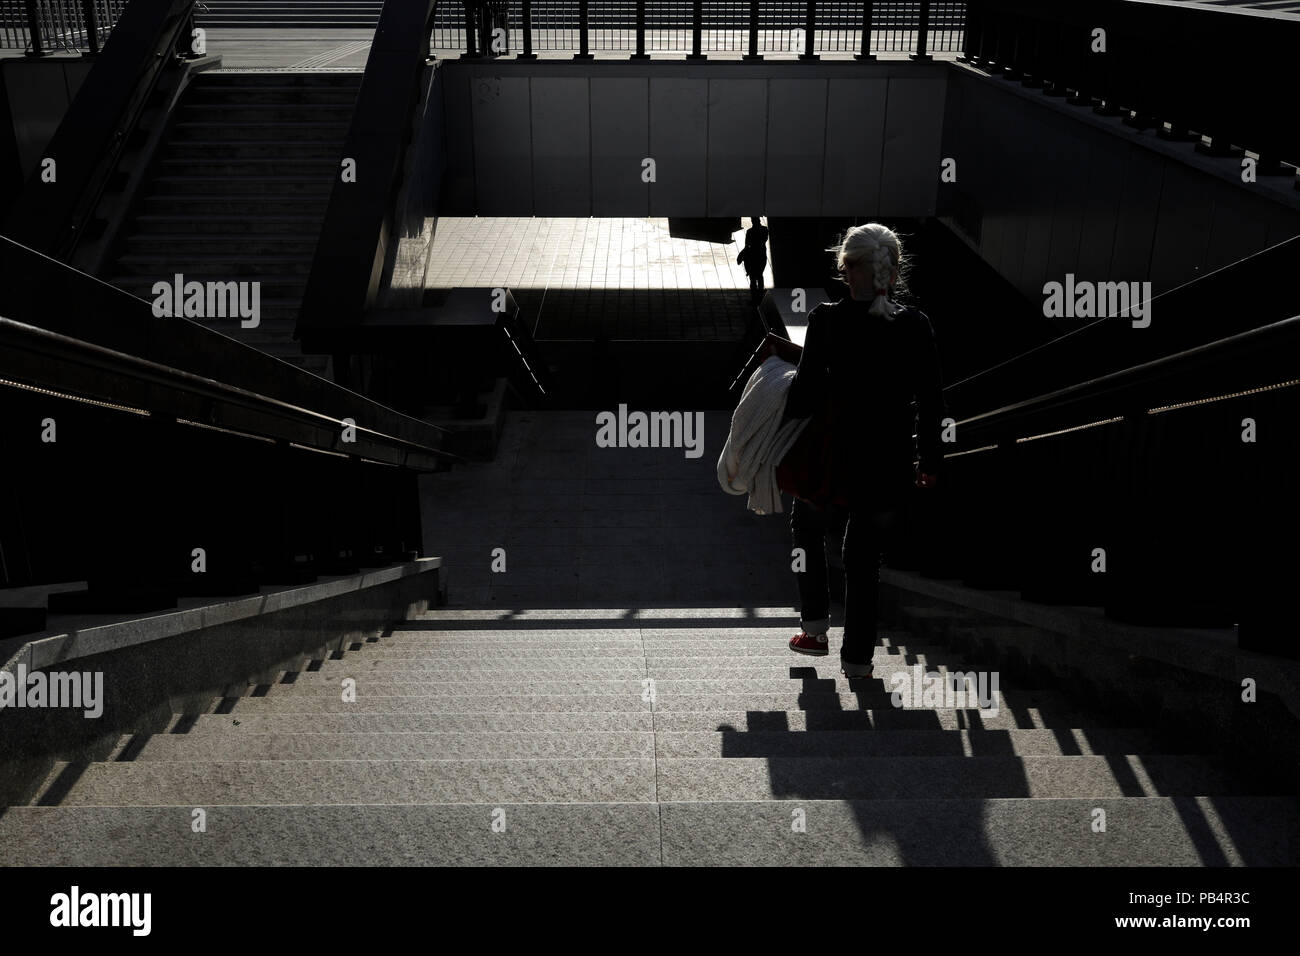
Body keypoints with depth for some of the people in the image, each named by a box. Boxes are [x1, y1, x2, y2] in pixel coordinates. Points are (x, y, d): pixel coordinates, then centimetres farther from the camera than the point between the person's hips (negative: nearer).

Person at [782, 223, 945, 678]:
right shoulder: (916, 326, -5)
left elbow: (806, 393, -16)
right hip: (889, 469, 2)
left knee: (807, 527, 28)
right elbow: (931, 404, 0)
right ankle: (857, 660, 26)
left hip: (831, 463, -2)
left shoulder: (827, 320, -14)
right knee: (865, 560, 19)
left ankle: (815, 627, 30)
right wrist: (931, 461, 12)